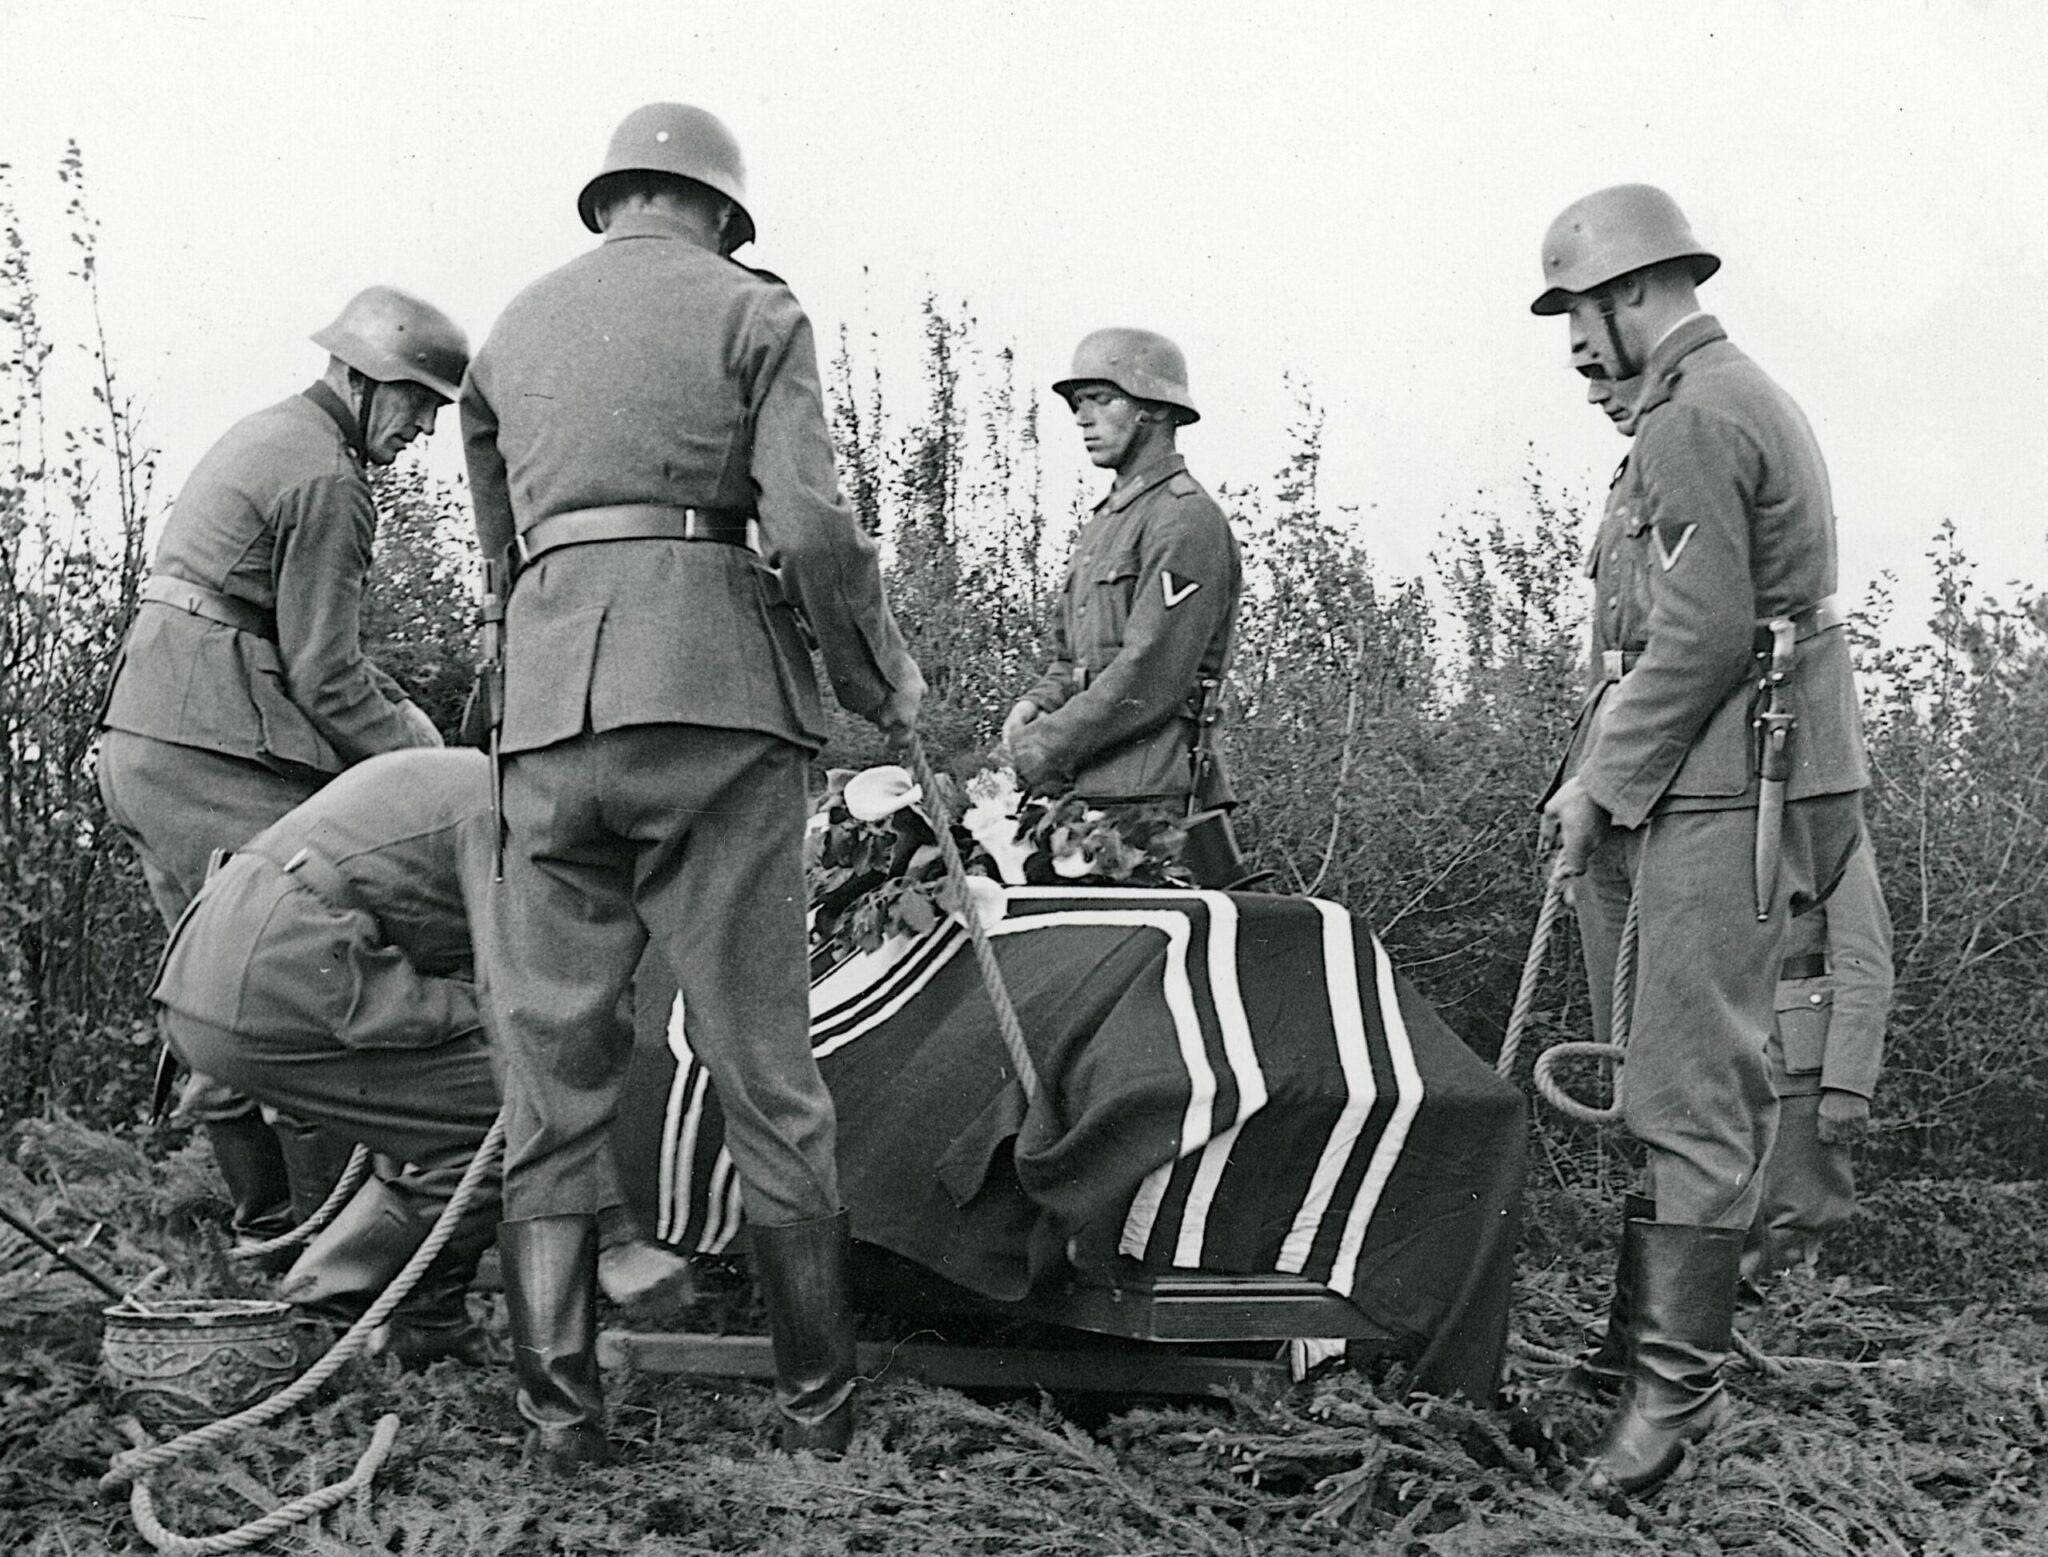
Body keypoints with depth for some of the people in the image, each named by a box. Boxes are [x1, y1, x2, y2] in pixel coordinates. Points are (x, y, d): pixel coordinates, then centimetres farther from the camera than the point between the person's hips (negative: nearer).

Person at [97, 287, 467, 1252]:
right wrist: (421, 767, -4)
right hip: (213, 753, -10)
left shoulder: (262, 436, 21)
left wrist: (392, 704, 14)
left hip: (136, 738, 10)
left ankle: (264, 1216, 19)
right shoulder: (327, 481, -11)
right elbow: (324, 681, -14)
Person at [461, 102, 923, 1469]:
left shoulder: (516, 329, 20)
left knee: (555, 1052, 8)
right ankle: (818, 1393, 12)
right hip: (718, 691, -3)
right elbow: (813, 529, -6)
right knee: (763, 1054, 3)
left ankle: (560, 1407, 9)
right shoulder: (753, 314, 6)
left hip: (551, 700, 4)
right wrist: (889, 680, 7)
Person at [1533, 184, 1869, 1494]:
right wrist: (1614, 765, 17)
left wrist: (1602, 781, -12)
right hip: (1760, 779, 11)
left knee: (1693, 1092, -8)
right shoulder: (1754, 395, 21)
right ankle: (1673, 1328, 24)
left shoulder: (1691, 419, -13)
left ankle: (1678, 1383, -3)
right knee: (1712, 1070, 15)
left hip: (1730, 791, -11)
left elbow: (1705, 634, -20)